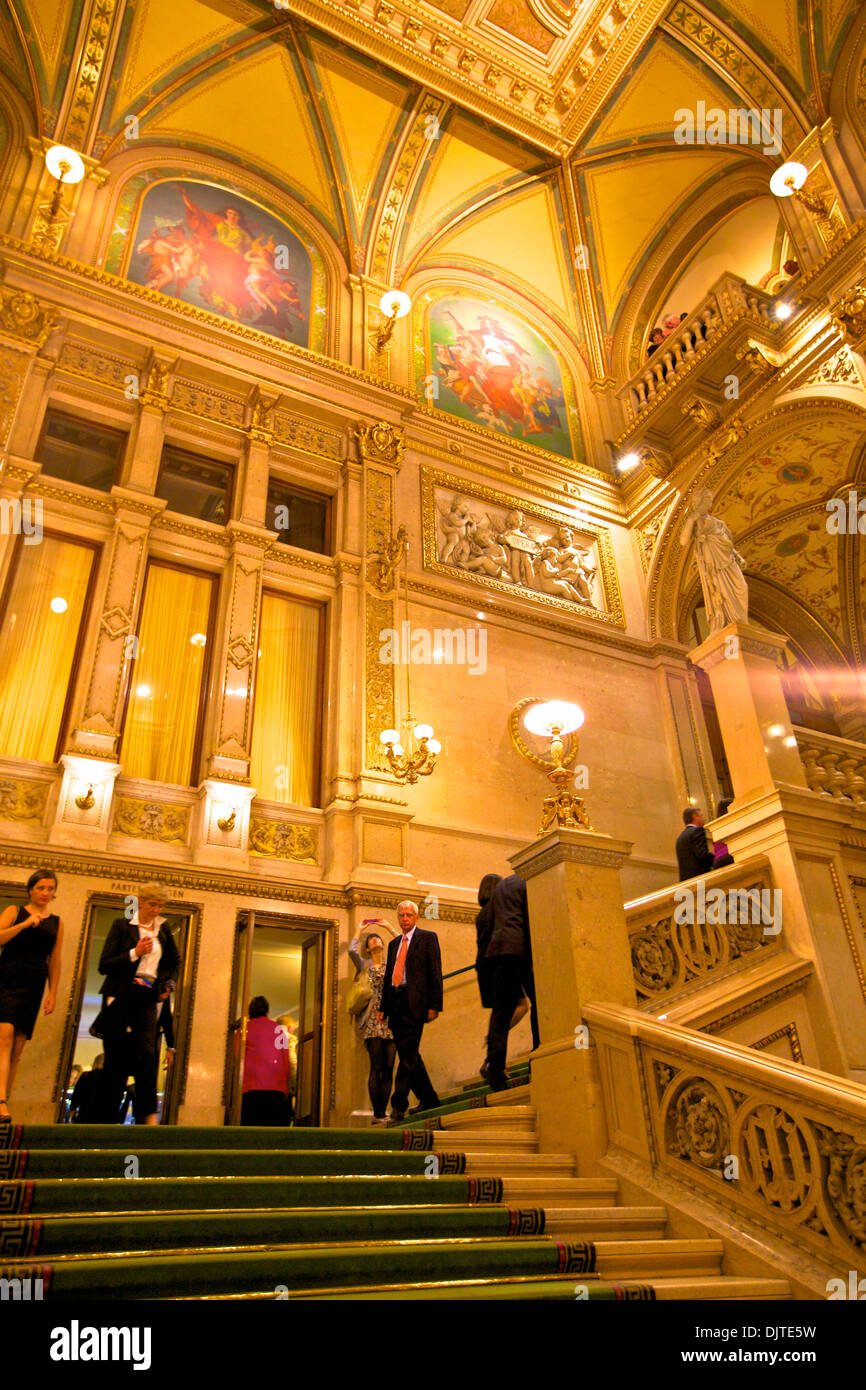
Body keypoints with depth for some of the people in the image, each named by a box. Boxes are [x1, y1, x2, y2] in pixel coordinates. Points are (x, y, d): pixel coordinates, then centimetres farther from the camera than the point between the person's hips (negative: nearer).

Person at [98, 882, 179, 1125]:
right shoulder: (122, 925, 1)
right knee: (117, 1057, 0)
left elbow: (174, 962, 25)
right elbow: (104, 965, -4)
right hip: (120, 997, -2)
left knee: (145, 1054, -12)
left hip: (147, 999, 2)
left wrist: (167, 983, 8)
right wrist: (135, 953, -13)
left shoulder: (163, 929, 12)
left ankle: (148, 1116, -15)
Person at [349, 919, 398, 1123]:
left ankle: (383, 1113, 0)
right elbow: (352, 950, -6)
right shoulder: (364, 965, 11)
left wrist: (389, 927, 18)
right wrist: (360, 929, 7)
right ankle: (376, 1113, -9)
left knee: (388, 1068, -2)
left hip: (391, 1020, 3)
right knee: (376, 1067, -10)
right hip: (373, 1021, -3)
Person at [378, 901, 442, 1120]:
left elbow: (435, 973, -4)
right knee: (408, 1055, 9)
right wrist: (383, 1007, 15)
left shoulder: (427, 937, 3)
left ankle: (398, 1104, -10)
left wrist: (434, 1005, -12)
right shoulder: (394, 943, 22)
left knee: (408, 1054, -12)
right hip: (396, 1003, 7)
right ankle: (428, 1099, 20)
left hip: (414, 1002, -7)